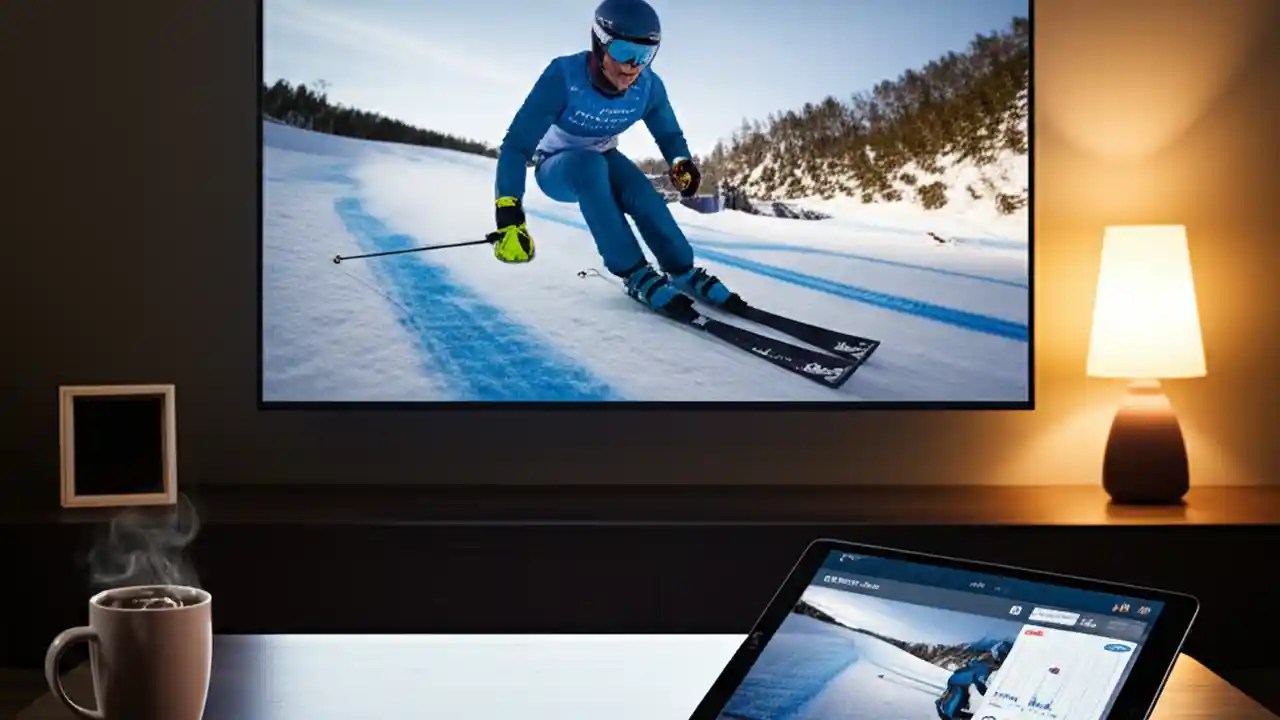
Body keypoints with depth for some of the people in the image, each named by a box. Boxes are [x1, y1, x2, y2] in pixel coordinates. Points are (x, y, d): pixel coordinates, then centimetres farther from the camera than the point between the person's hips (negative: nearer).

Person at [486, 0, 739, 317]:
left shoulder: (648, 86, -21)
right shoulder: (564, 76, -35)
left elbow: (669, 134, -2)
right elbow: (517, 144, -35)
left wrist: (682, 163, -25)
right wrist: (509, 214, -46)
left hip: (602, 161, 3)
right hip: (557, 168, -3)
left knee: (642, 192, -28)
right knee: (591, 165, -36)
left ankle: (682, 271, -11)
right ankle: (635, 273, -31)